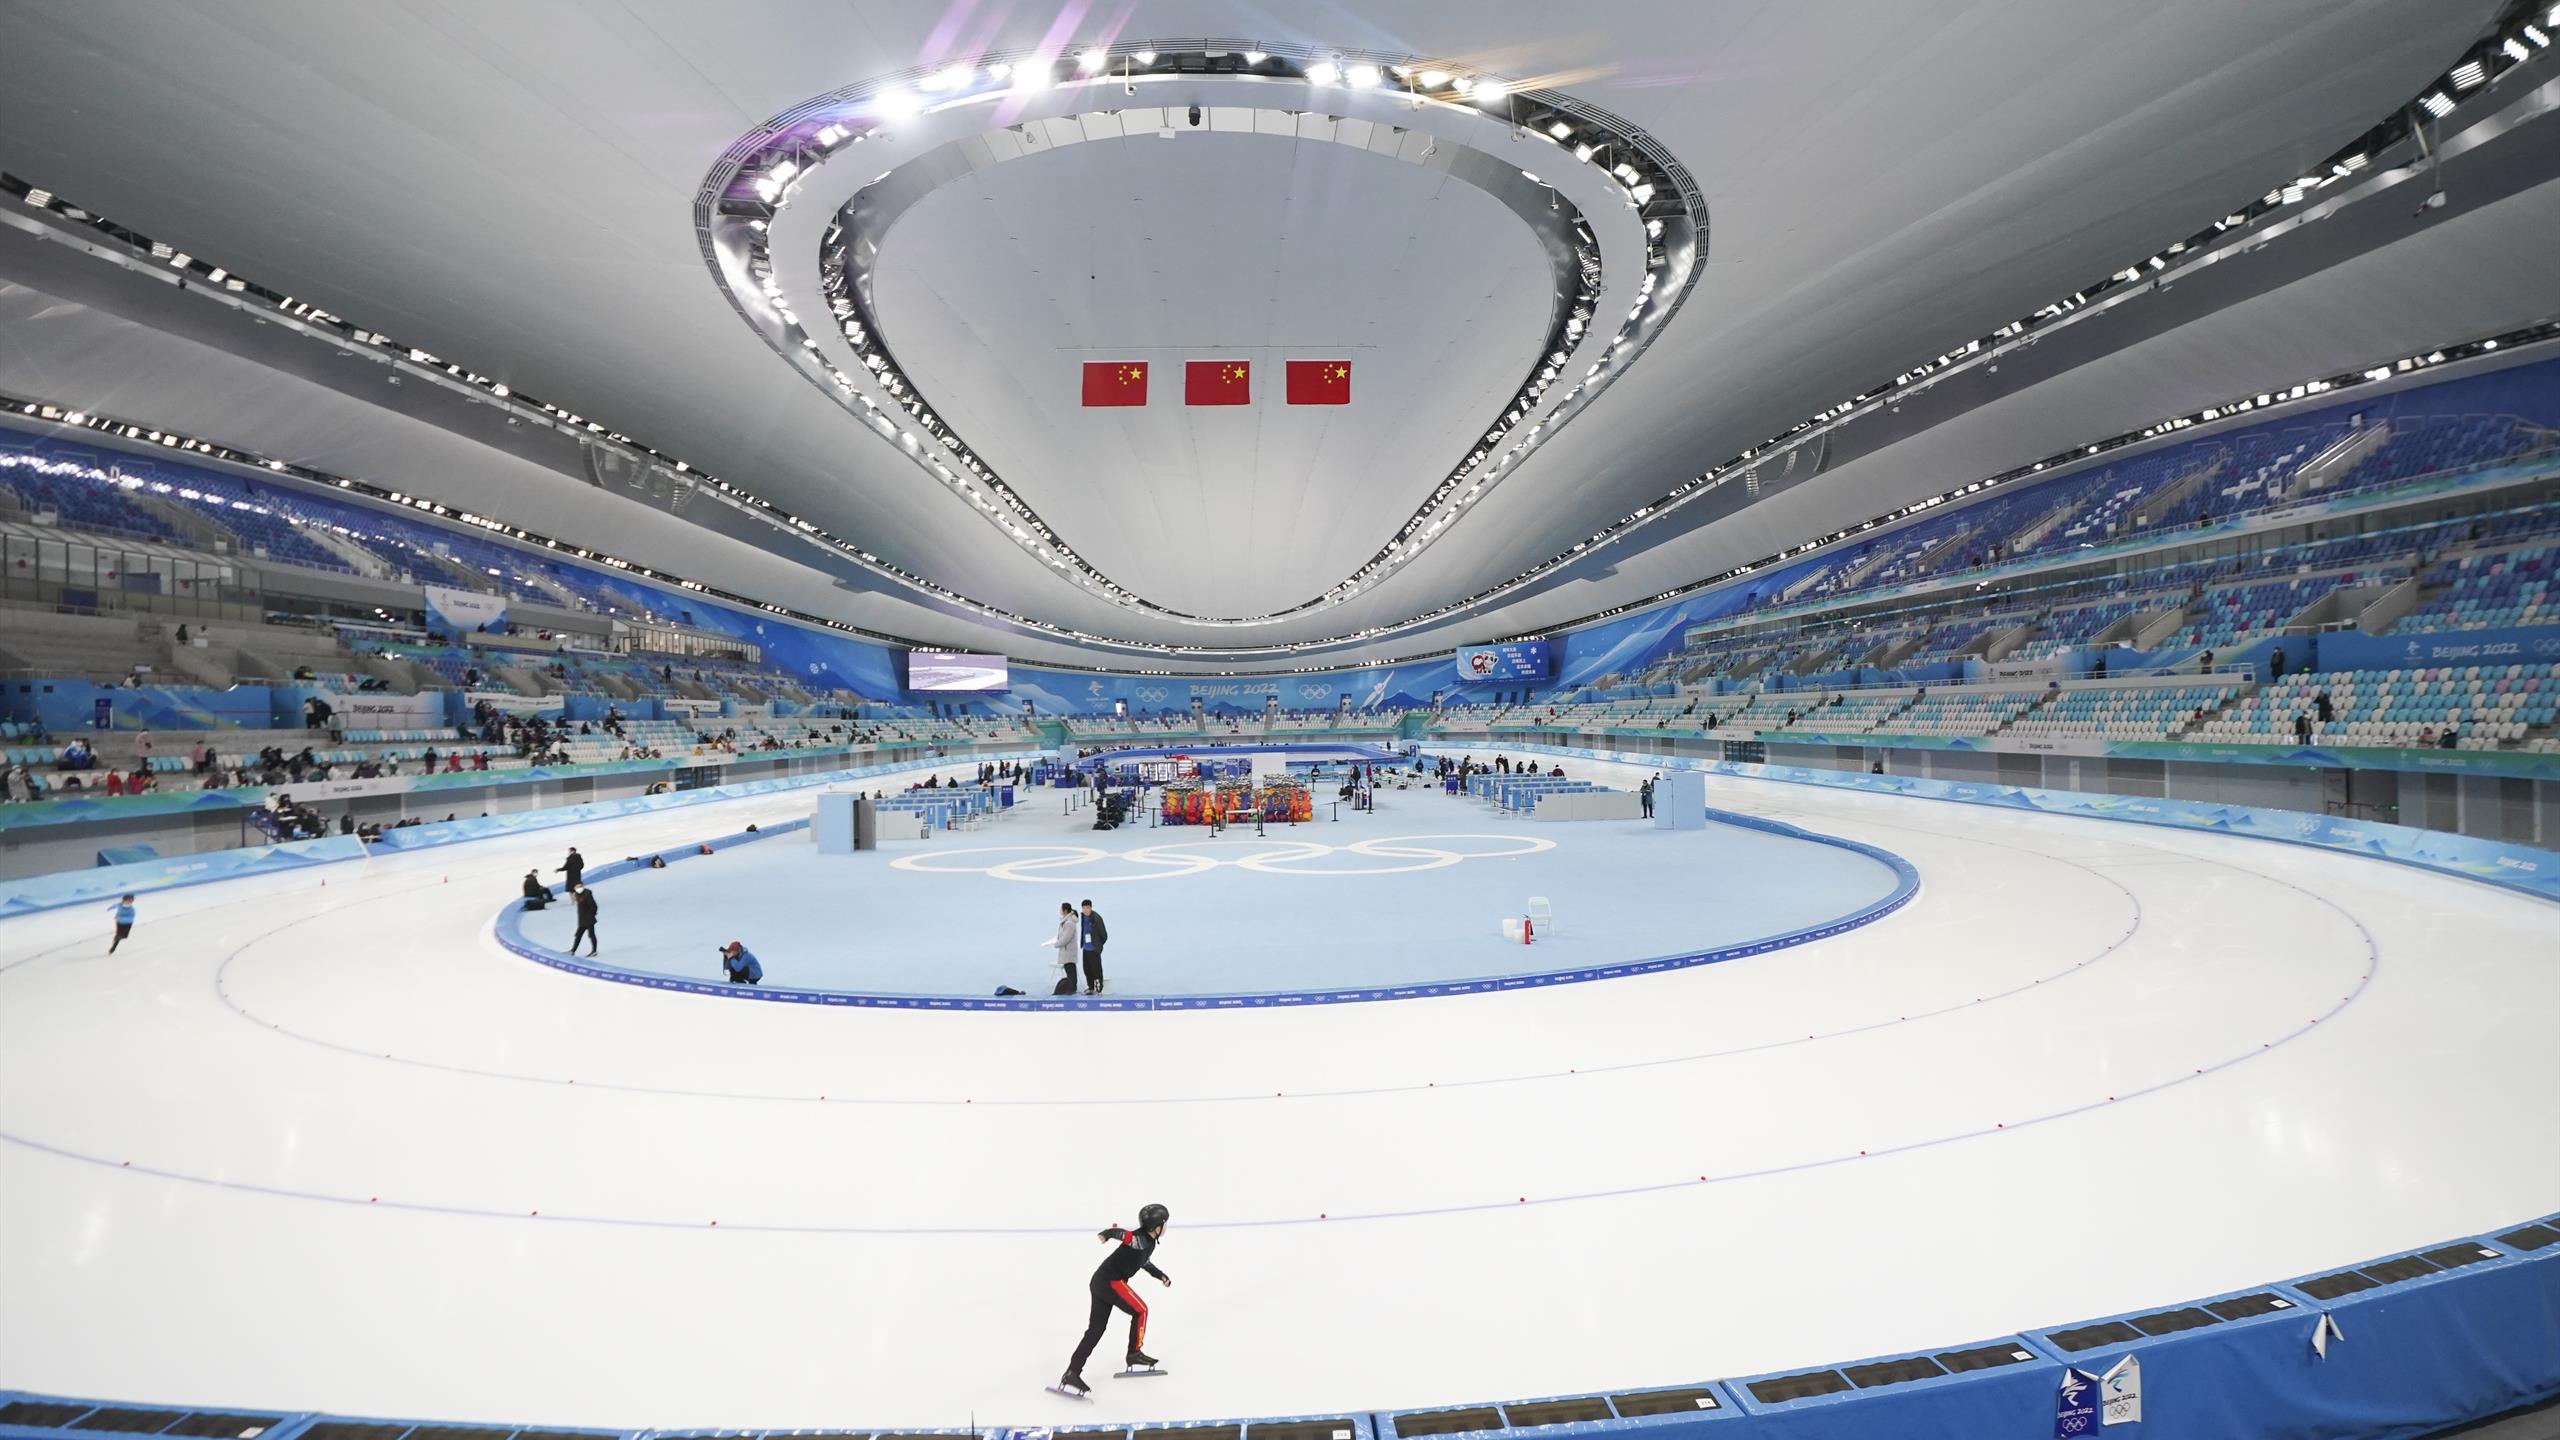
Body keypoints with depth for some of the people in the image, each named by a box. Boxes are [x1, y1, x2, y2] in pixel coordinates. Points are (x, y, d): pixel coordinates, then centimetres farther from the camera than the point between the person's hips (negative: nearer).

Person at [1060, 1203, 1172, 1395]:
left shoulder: (1148, 1241, 15)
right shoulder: (1140, 1239, -16)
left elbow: (1143, 1261, 32)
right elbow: (1123, 1234, -33)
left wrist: (1160, 1275, 34)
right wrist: (1107, 1234, -47)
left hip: (1101, 1282, 9)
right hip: (1111, 1281, -9)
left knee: (1096, 1329, 7)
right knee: (1140, 1311, 5)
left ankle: (1072, 1373, 4)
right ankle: (1135, 1353, 18)